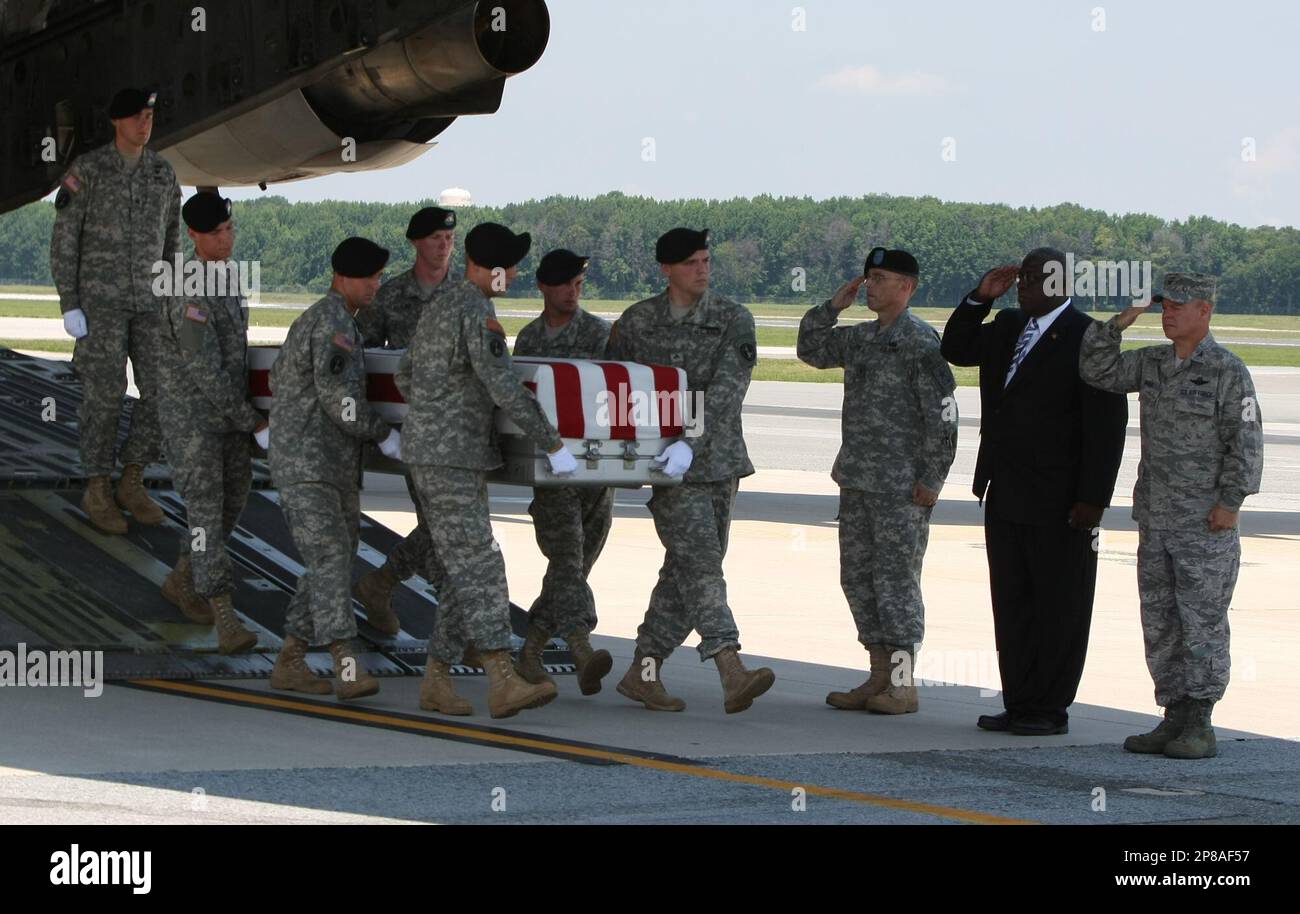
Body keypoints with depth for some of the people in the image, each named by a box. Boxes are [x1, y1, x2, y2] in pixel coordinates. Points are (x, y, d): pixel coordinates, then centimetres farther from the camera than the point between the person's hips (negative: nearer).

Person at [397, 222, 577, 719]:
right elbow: (504, 388, -20)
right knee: (479, 566, -17)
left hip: (464, 459, 10)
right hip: (446, 459, -10)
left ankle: (436, 679, 10)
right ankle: (503, 681, -26)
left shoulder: (440, 308, 18)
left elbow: (404, 376, 28)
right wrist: (553, 444, -15)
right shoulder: (475, 313, -15)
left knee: (468, 573, 9)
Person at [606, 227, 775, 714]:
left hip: (719, 459, 3)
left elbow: (725, 391, -11)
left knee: (686, 571, 6)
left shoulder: (734, 321, 1)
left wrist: (692, 443, -23)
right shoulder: (637, 322, 4)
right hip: (668, 467, -3)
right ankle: (732, 674, -25)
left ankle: (643, 672, 17)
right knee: (699, 564, -14)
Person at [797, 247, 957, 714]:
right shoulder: (862, 337, 12)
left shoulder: (919, 341, -12)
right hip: (858, 480, 9)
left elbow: (942, 412, -15)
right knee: (858, 576, 10)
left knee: (896, 579, -6)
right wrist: (834, 305, 8)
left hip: (901, 484, -9)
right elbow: (811, 349, 24)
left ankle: (903, 684, 0)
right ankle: (879, 677, 16)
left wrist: (931, 479, -16)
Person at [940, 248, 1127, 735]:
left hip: (1059, 503, -8)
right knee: (1011, 604, 11)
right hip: (1005, 495, 8)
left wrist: (1092, 498, -17)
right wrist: (979, 297, 6)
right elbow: (955, 348, 22)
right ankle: (1019, 704, 17)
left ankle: (1051, 709, 5)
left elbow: (1108, 425, -13)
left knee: (1059, 608, 0)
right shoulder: (1008, 327, 12)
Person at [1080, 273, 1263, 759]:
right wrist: (1118, 324, -2)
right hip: (1156, 521, 7)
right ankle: (1174, 719, 14)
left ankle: (1200, 727, 0)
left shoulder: (1228, 371, -7)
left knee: (1202, 624, -4)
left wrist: (1230, 501, -15)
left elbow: (1246, 443, -10)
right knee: (1160, 625, 8)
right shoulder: (1151, 362, 11)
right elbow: (1097, 371, 11)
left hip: (1206, 524, -7)